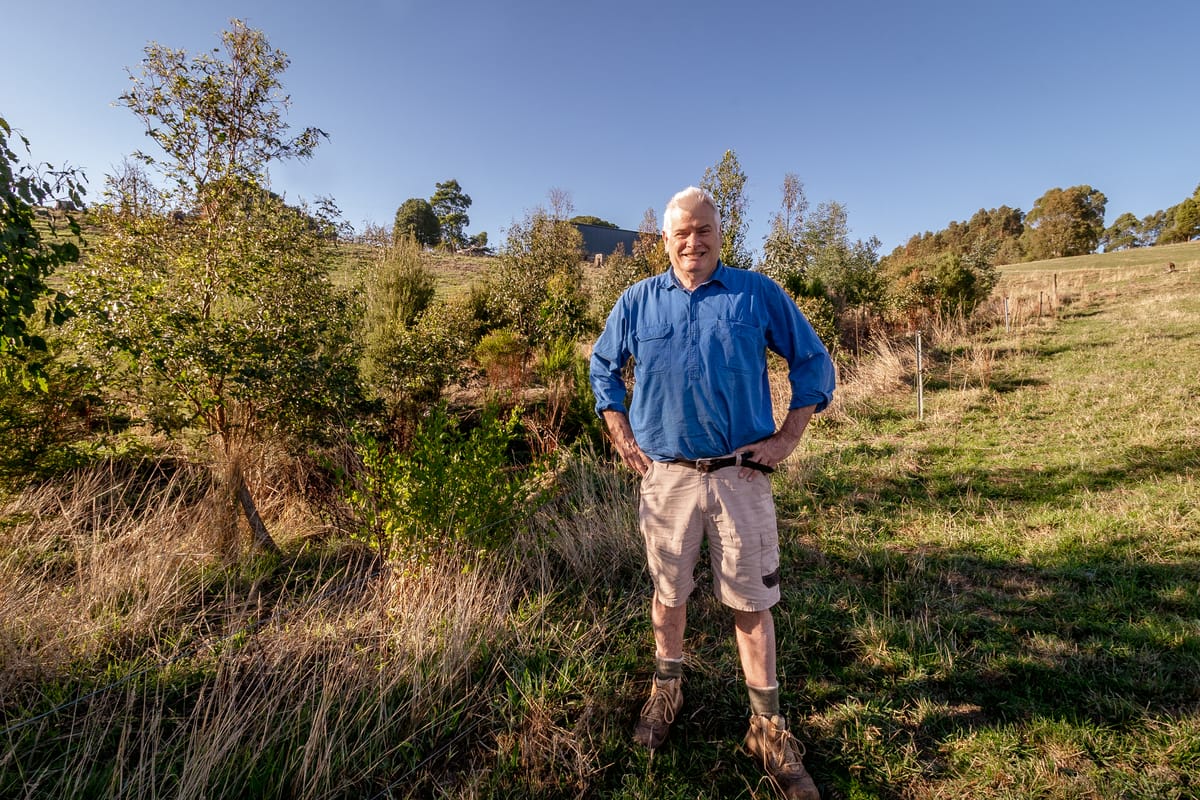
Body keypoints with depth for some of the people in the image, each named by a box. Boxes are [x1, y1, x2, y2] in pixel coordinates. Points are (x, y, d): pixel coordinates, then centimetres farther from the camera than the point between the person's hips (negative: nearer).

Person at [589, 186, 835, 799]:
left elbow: (812, 361, 7)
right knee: (668, 592, 16)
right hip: (665, 476, 1)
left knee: (752, 602, 8)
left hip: (741, 475, -1)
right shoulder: (637, 302, 5)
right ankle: (666, 692, 39)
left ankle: (768, 727, 26)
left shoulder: (758, 294, 2)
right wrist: (622, 437, 6)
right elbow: (603, 366, 15)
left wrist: (789, 436, -1)